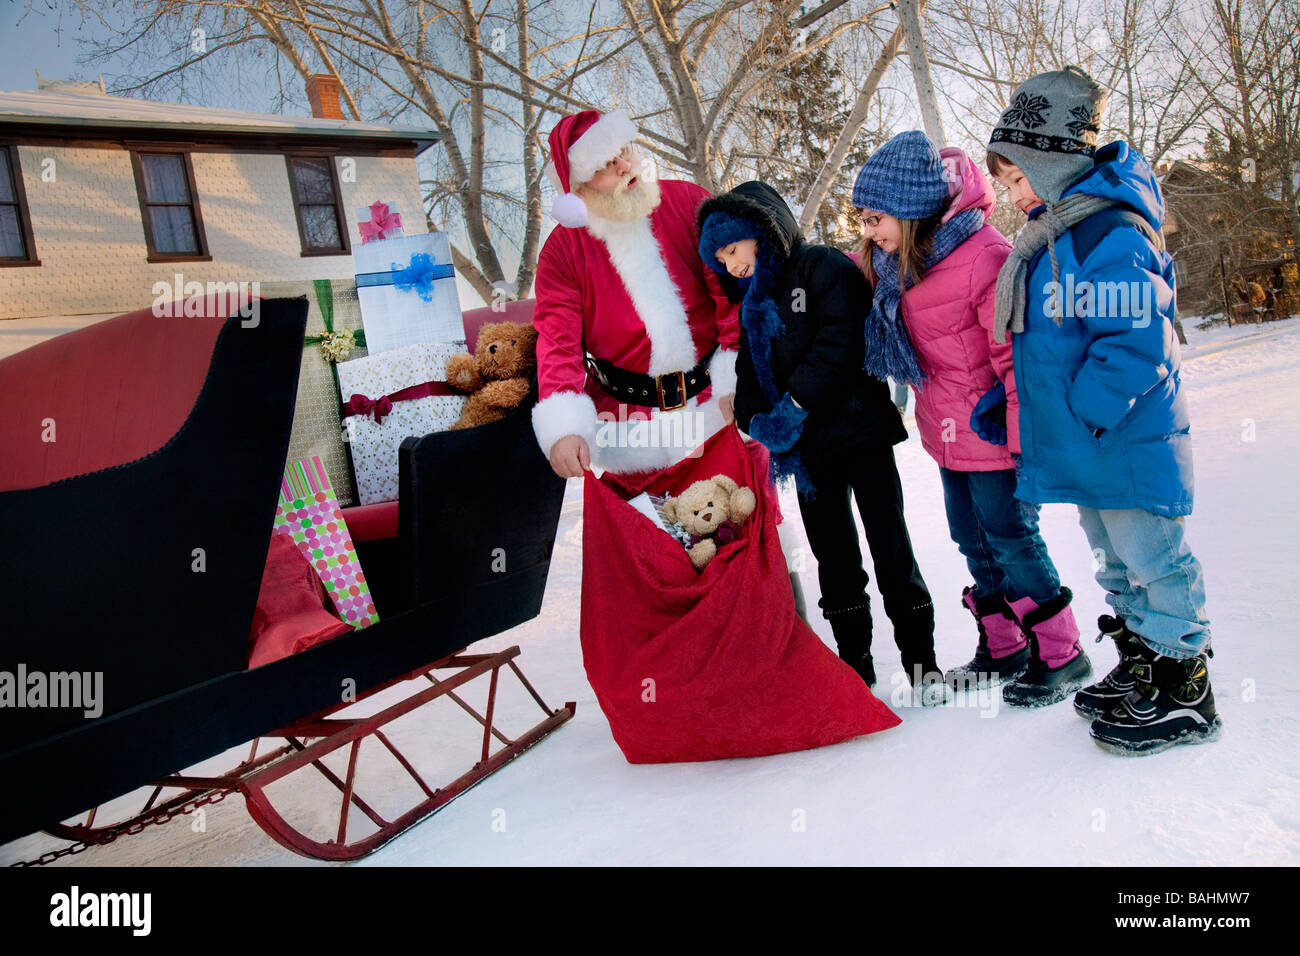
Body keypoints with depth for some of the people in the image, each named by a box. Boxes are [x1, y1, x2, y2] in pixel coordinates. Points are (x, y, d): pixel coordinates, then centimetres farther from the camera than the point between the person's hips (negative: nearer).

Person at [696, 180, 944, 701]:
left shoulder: (823, 266, -6)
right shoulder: (750, 301, 15)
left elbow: (841, 341, -18)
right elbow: (747, 372, 12)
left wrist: (796, 403, -21)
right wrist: (758, 419, -8)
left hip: (859, 427, -6)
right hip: (808, 446, 6)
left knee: (890, 546, -5)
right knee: (834, 556, 9)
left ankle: (921, 661, 6)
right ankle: (856, 666, 19)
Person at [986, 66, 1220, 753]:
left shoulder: (1107, 232, -20)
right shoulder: (1051, 235, 11)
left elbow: (1136, 342, -27)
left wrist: (1080, 412, -22)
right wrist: (1014, 394, 11)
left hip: (1127, 442, -10)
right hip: (1088, 446, 10)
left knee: (1152, 559, 2)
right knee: (1116, 561, 20)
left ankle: (1183, 694, 16)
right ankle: (1140, 667, 35)